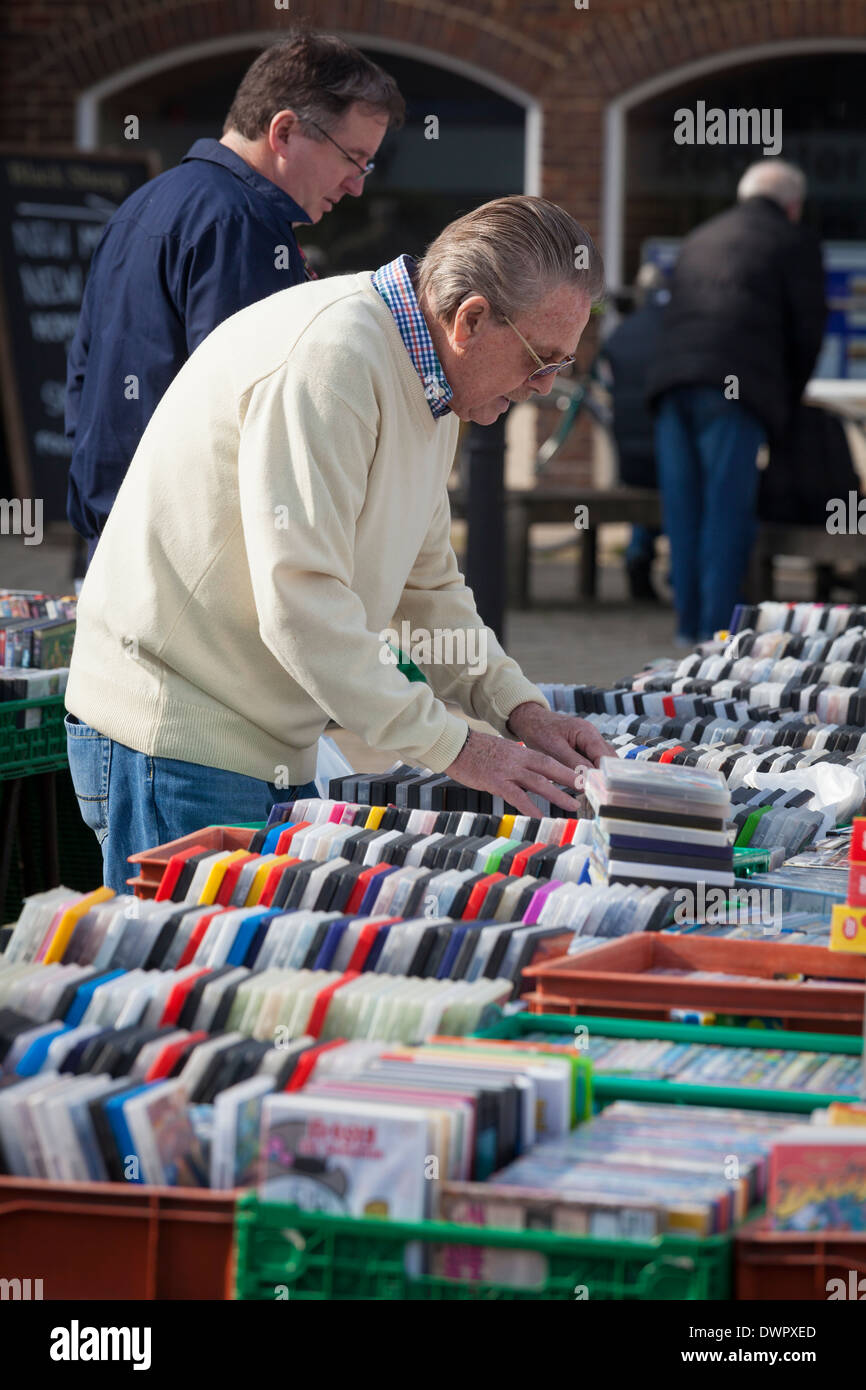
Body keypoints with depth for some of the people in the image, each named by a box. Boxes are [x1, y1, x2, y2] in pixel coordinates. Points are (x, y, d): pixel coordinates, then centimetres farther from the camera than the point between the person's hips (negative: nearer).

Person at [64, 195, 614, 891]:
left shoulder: (428, 390, 12)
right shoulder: (329, 354, -21)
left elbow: (427, 587, 21)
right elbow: (301, 600, -27)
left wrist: (521, 709, 6)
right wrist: (455, 747, -23)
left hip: (271, 751, 10)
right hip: (177, 744, -10)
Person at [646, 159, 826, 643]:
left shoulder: (700, 240, 28)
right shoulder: (796, 241, 10)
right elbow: (808, 327, 5)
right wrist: (789, 399, 19)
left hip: (672, 378, 6)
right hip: (735, 385, -5)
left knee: (684, 511, 10)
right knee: (728, 508, -5)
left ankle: (690, 622, 13)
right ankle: (718, 625, -9)